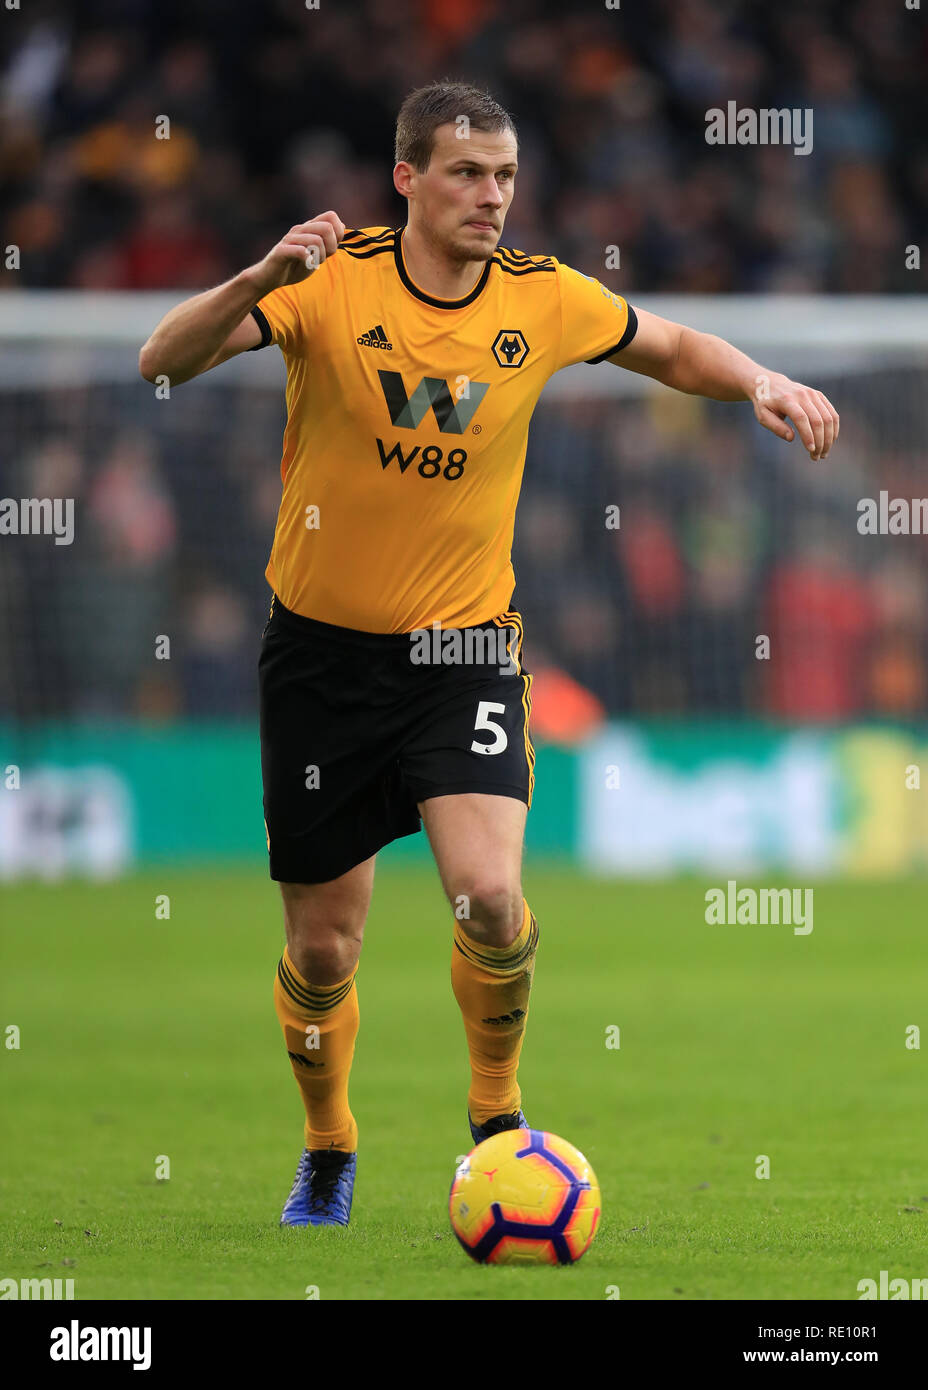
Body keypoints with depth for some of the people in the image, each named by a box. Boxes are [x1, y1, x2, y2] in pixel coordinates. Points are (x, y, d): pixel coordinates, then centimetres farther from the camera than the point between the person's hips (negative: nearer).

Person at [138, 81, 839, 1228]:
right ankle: (327, 1155, 32)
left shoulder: (542, 298, -5)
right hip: (324, 646, -1)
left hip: (464, 644, 1)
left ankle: (497, 1115, 5)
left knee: (490, 894, -22)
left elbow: (676, 351, 14)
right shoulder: (332, 285, -13)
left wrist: (759, 383, -6)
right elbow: (163, 361, -22)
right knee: (322, 940, 5)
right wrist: (258, 280, -39)